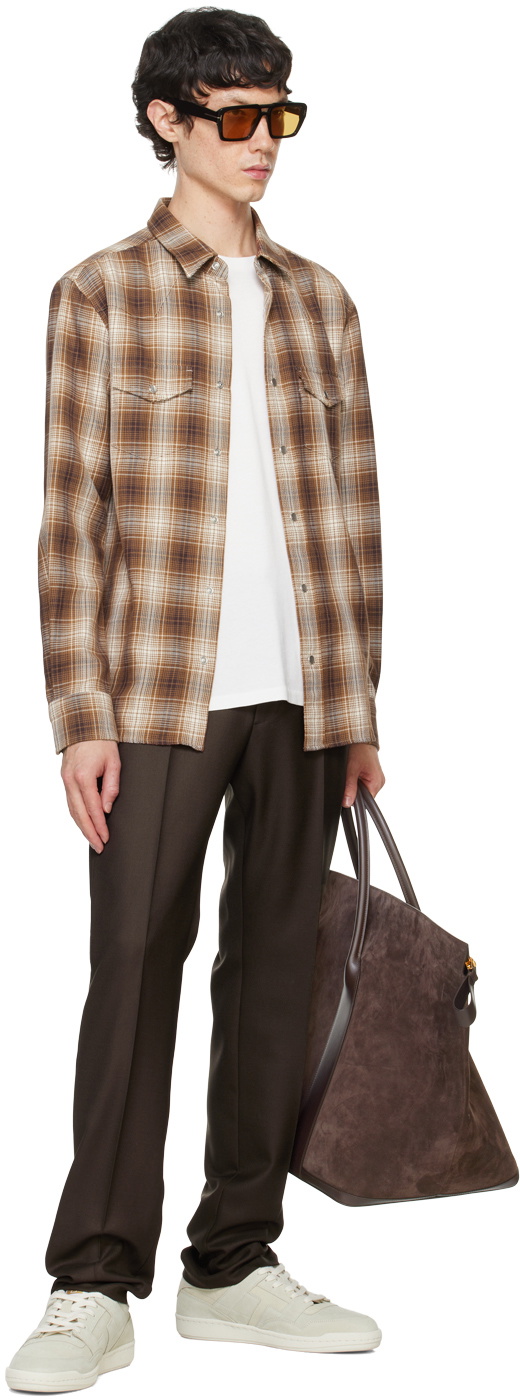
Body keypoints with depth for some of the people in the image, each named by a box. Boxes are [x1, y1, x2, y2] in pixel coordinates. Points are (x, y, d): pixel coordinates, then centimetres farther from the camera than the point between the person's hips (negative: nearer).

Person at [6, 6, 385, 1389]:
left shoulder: (319, 301, 15)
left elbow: (353, 511, 14)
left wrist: (359, 703, 10)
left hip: (303, 699, 4)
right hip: (163, 694, -4)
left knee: (275, 965, 7)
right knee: (134, 967, -4)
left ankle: (235, 1265, 17)